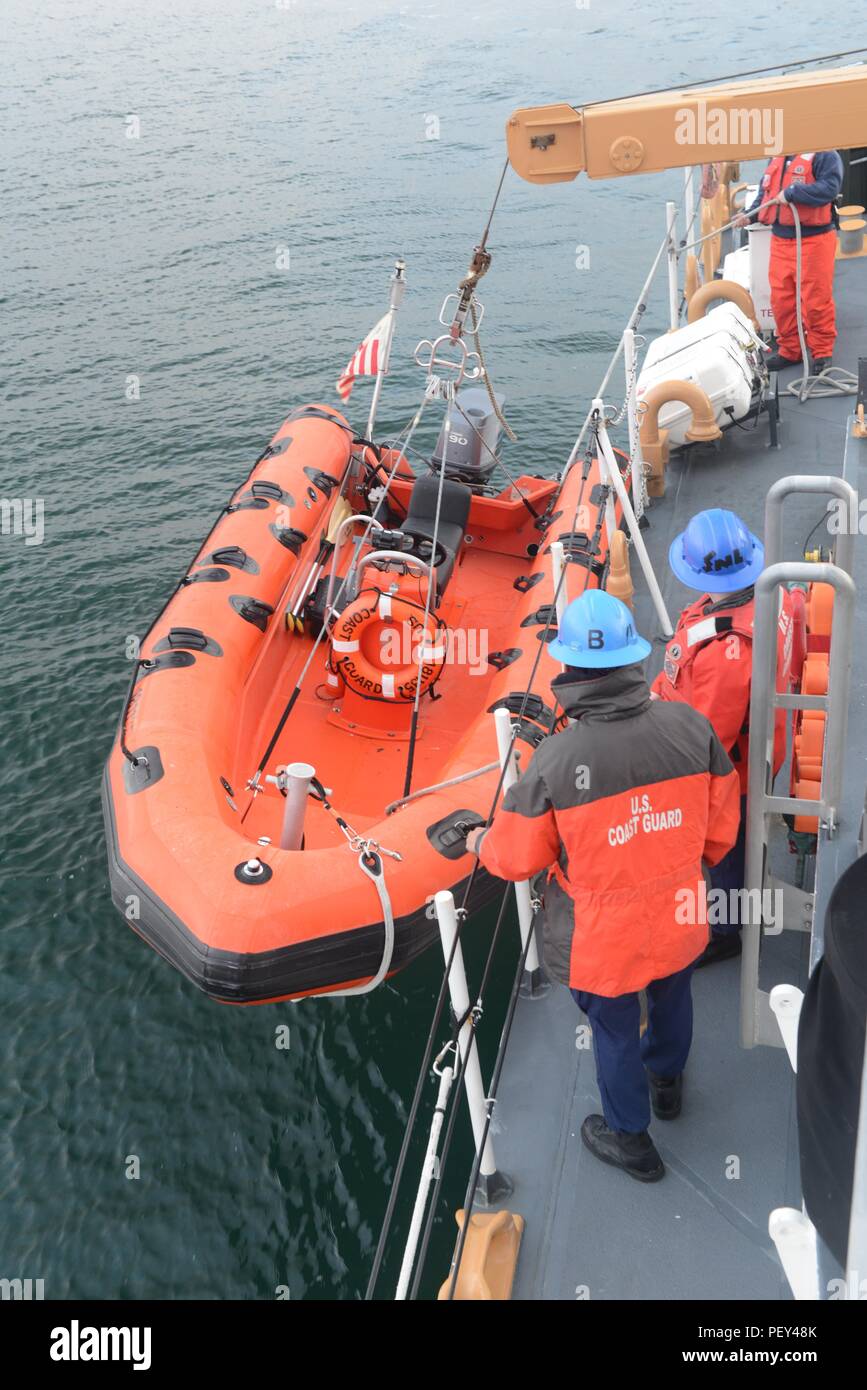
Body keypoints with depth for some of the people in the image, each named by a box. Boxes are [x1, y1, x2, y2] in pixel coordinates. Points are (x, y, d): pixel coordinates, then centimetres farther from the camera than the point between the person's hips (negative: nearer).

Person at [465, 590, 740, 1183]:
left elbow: (518, 855, -14)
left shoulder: (556, 759, -30)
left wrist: (481, 844, 9)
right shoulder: (690, 726, -21)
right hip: (678, 916, 4)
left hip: (602, 937, -3)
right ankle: (667, 1082, 62)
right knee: (672, 994, 32)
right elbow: (720, 827, -5)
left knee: (615, 1029, 21)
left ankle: (630, 1138, 46)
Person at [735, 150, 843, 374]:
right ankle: (789, 350, 23)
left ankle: (822, 353, 12)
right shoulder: (777, 157, 13)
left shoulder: (824, 154, -9)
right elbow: (765, 192, 20)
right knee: (781, 299, 10)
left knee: (816, 300, -1)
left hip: (813, 240, -7)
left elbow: (829, 187, -22)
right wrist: (749, 214, 4)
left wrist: (791, 192, -22)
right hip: (780, 240, 7)